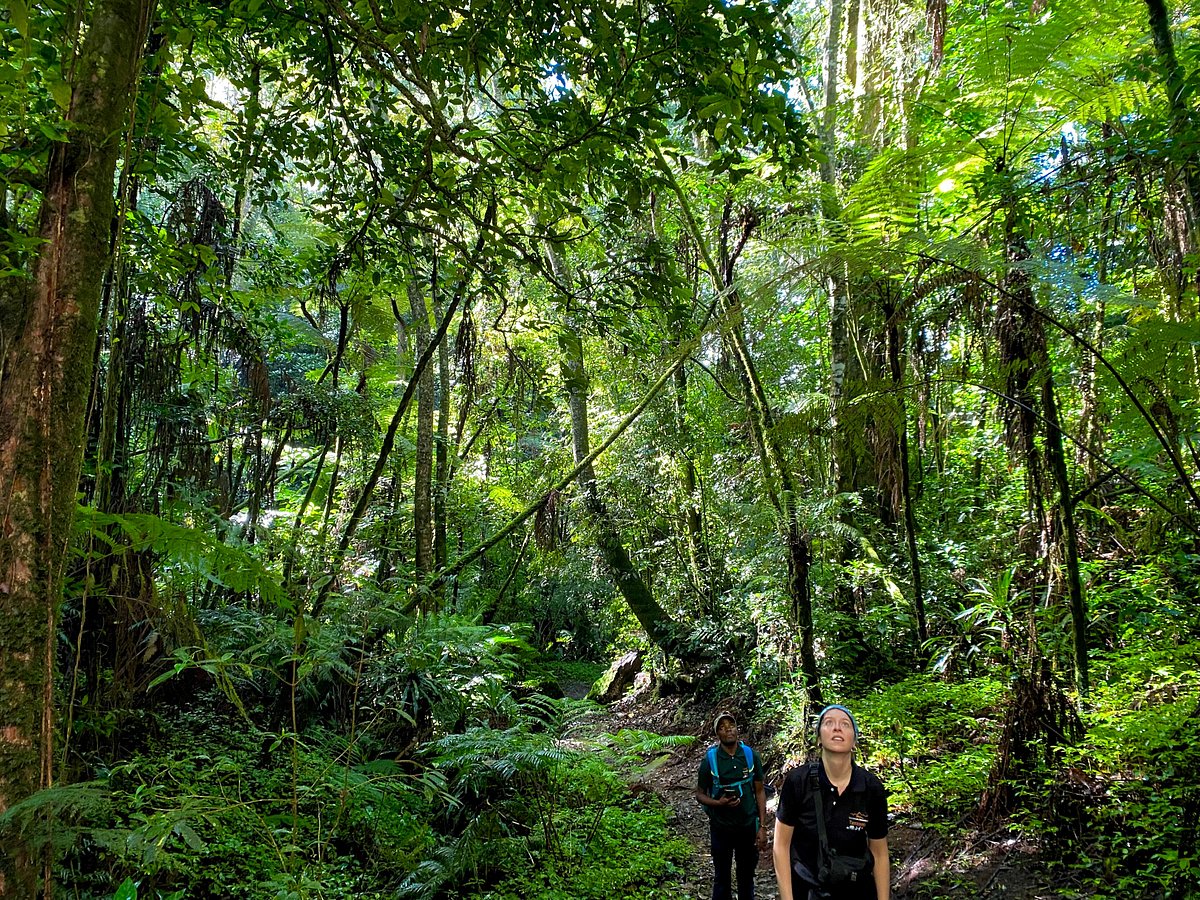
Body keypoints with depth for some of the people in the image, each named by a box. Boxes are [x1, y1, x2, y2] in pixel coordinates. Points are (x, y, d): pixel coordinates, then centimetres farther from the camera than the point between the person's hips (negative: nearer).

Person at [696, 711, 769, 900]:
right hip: (721, 828, -1)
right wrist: (718, 803, -22)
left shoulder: (751, 756, -7)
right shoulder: (710, 760, -11)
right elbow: (700, 794, -2)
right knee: (722, 877, 13)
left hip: (748, 826, 2)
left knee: (747, 875, 17)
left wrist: (762, 827, -2)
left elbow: (760, 791, 1)